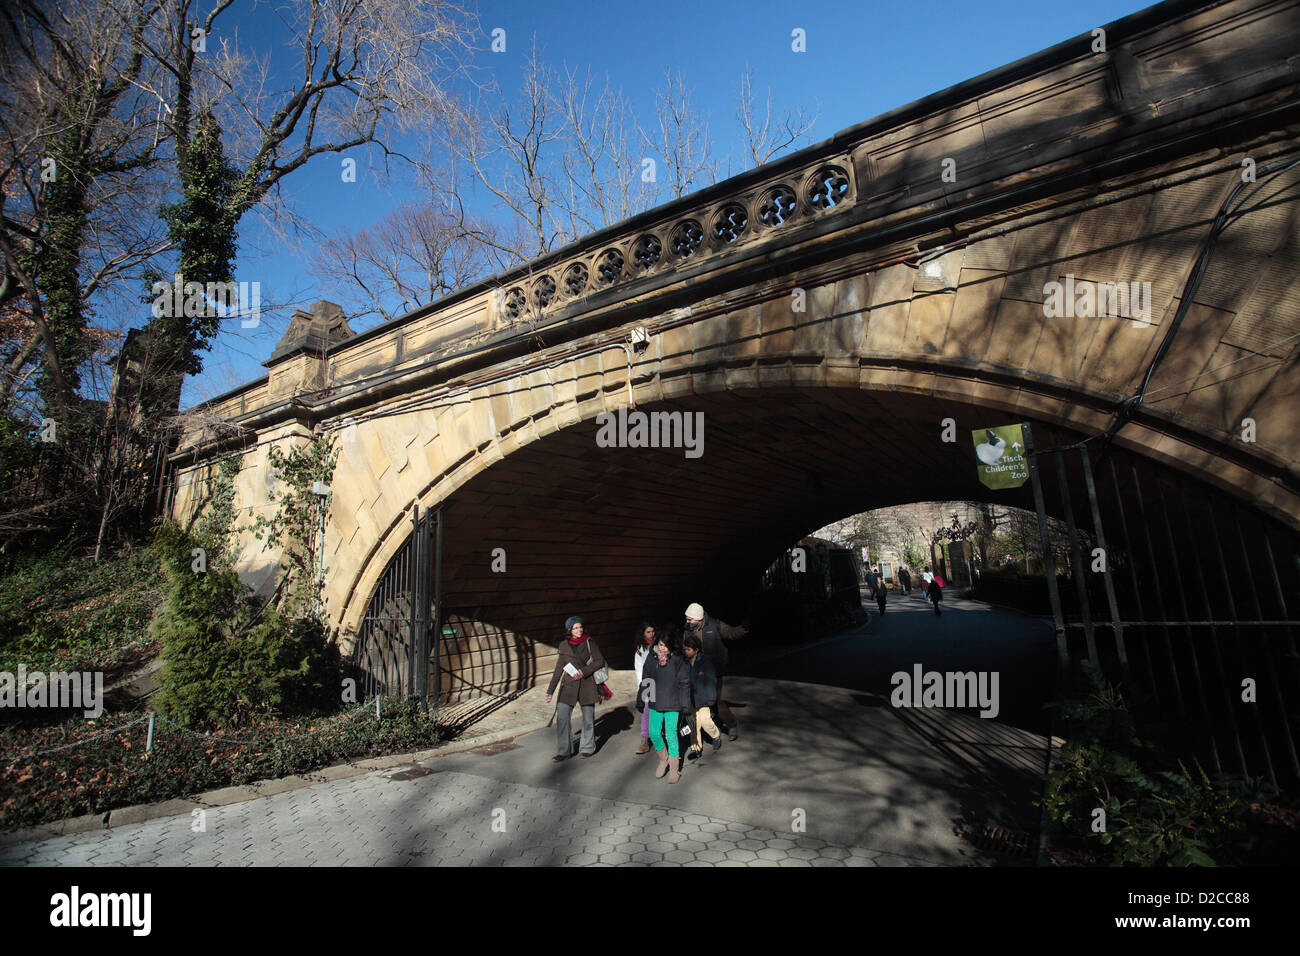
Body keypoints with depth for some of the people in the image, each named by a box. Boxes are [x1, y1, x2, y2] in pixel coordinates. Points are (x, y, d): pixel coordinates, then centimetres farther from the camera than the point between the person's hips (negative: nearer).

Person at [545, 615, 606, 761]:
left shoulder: (589, 642, 1)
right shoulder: (564, 645, 7)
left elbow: (600, 661, -3)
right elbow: (558, 670, 11)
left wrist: (584, 671, -15)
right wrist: (550, 691, 10)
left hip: (587, 684, -2)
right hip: (569, 685, 2)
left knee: (588, 718, 6)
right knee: (562, 717, -7)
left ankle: (587, 748, 25)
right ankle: (564, 751, 6)